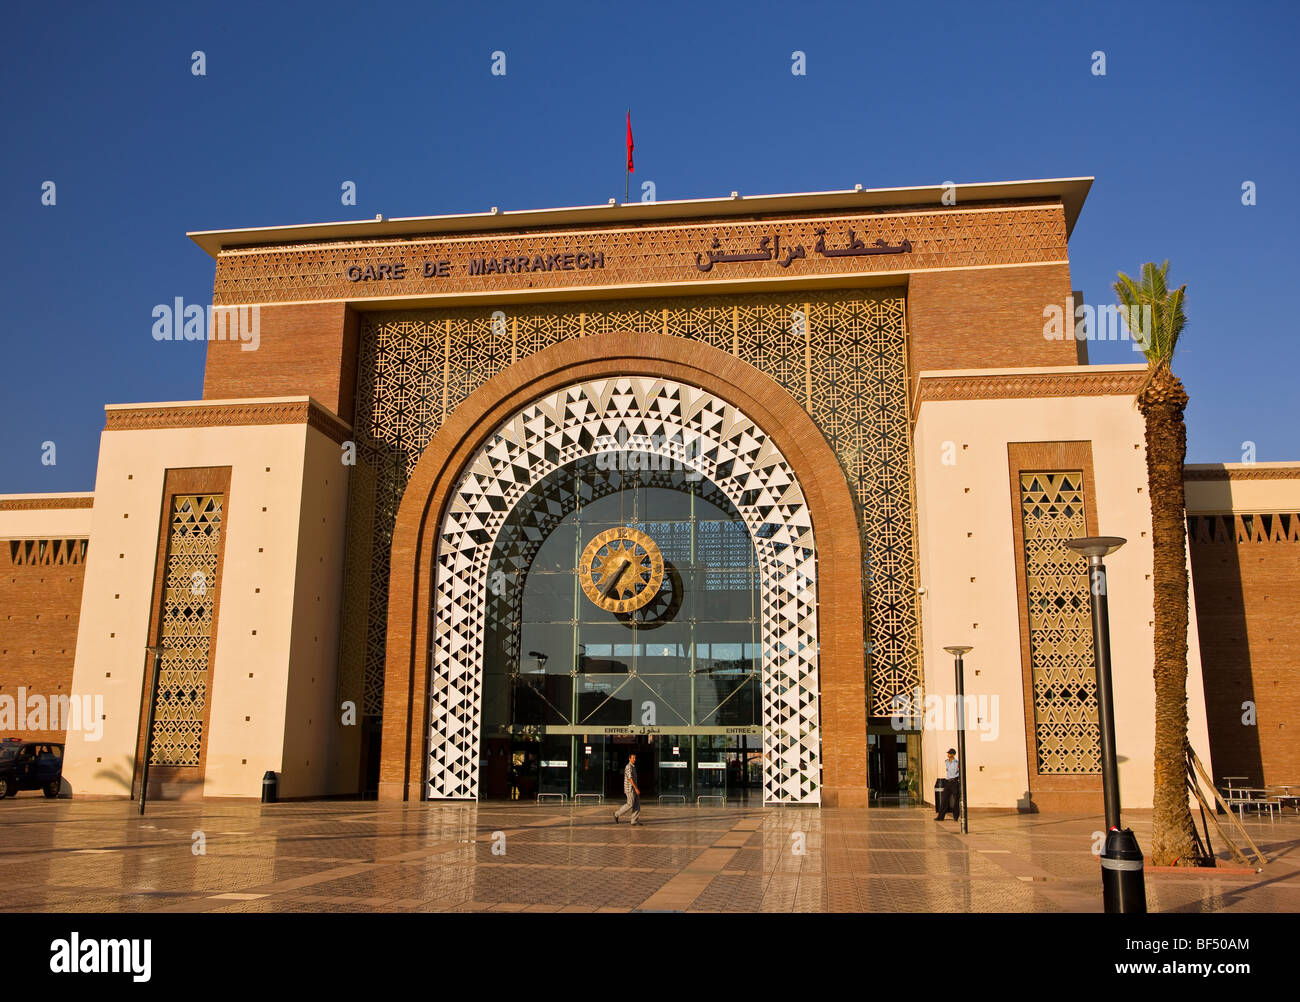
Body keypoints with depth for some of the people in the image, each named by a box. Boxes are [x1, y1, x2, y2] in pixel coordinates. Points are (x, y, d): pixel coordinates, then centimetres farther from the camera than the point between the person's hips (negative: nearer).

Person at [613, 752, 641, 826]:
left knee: (637, 804, 2)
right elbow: (630, 778, -22)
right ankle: (617, 814, 6)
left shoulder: (633, 767, 17)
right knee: (630, 804, -7)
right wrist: (636, 788, -25)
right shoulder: (629, 767, -15)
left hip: (633, 789, 9)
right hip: (630, 788, -9)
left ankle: (634, 820, 2)